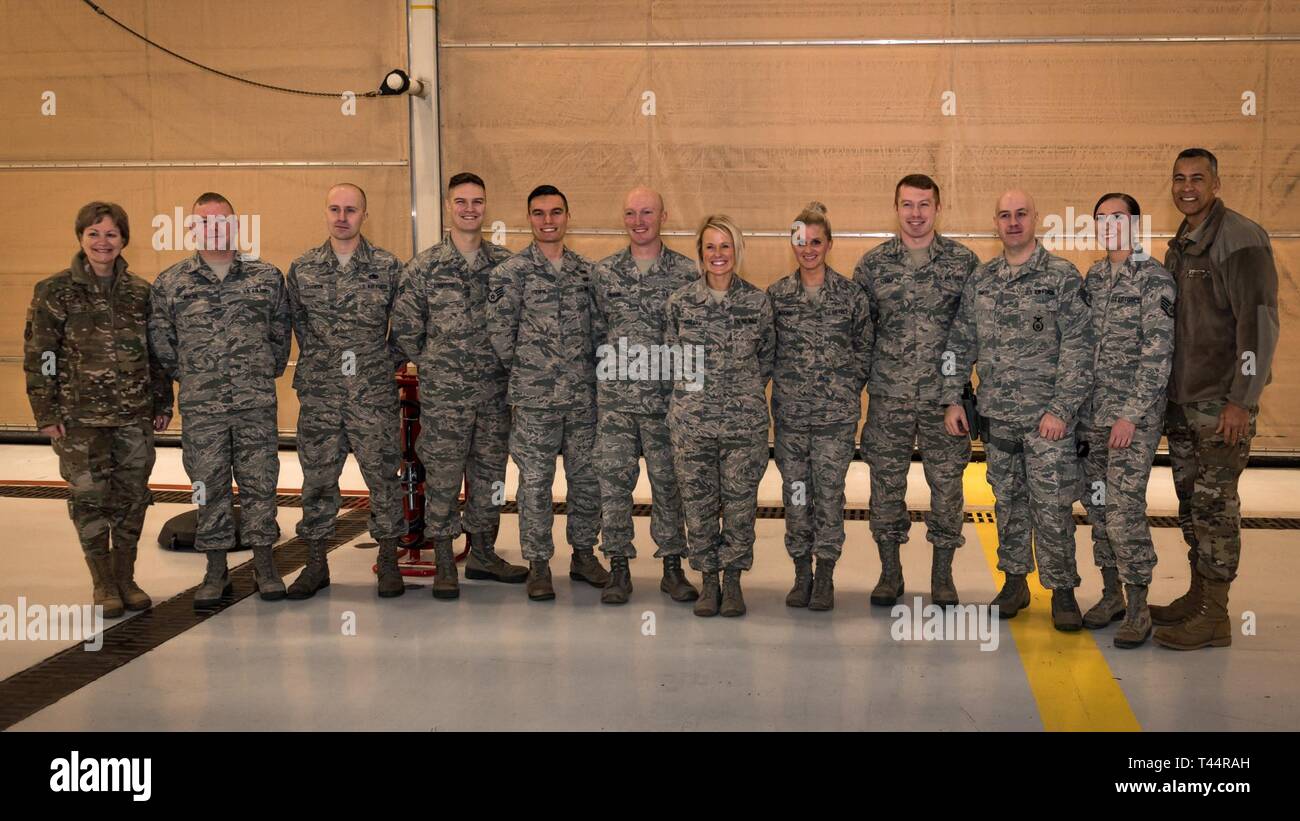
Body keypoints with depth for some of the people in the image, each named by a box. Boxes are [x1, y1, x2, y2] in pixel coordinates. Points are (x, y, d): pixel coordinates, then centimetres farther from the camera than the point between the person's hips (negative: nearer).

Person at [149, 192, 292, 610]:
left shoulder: (267, 277, 4)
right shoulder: (170, 282, 3)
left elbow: (281, 332, 10)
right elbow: (160, 339, 9)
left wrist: (267, 372, 8)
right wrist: (188, 376, 8)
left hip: (257, 405, 0)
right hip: (200, 407, 0)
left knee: (259, 483, 5)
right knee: (209, 487, 7)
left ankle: (264, 563, 18)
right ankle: (216, 571, 17)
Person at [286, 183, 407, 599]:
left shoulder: (388, 267, 0)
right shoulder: (302, 269, 5)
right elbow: (295, 323, 13)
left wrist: (391, 360, 2)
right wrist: (317, 362, 8)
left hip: (375, 394, -2)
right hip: (318, 395, 2)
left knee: (383, 475, 3)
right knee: (317, 478, 8)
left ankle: (388, 561, 15)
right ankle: (316, 562, 19)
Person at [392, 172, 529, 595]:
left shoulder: (505, 262, 4)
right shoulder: (423, 266, -3)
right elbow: (404, 327, 1)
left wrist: (504, 360, 4)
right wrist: (434, 363, 2)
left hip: (494, 390, 3)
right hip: (443, 393, -3)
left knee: (490, 472, 11)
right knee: (442, 476, 1)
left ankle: (483, 554, 24)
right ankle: (444, 563, 11)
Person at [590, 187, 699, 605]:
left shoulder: (686, 272, 2)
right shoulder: (604, 272, 7)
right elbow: (594, 332, 11)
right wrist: (603, 374, 6)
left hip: (667, 397, -1)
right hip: (614, 398, 1)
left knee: (668, 481, 6)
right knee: (613, 479, 2)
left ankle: (673, 566, 17)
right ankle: (618, 567, 12)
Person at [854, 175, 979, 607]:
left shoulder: (964, 261, 1)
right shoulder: (872, 263, 3)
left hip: (945, 393, -1)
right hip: (888, 395, 1)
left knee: (947, 480, 4)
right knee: (886, 480, 6)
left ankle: (942, 573, 18)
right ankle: (890, 569, 20)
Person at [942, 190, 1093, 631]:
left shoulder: (1062, 276, -5)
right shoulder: (980, 280, 9)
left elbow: (1078, 347, -9)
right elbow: (961, 343, 12)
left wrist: (1061, 409, -15)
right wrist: (952, 399, 4)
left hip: (1047, 416, -4)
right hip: (997, 415, 4)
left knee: (1052, 504, -2)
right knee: (1008, 501, 13)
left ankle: (1062, 589, 10)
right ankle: (1015, 581, 25)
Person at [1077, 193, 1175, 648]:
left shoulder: (1154, 278, -8)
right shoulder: (1093, 277, 12)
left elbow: (1157, 353, -13)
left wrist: (1131, 414, -18)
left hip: (1135, 413, -7)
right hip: (1092, 411, 7)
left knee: (1124, 506, -11)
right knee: (1098, 504, 10)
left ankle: (1138, 609, -2)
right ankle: (1111, 593, 22)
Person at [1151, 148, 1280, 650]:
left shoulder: (1240, 239, -10)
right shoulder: (1180, 246, 15)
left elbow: (1259, 320, -16)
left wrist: (1241, 400, -19)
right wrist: (1165, 393, 17)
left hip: (1223, 402, -8)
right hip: (1182, 401, 8)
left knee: (1215, 504, -4)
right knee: (1191, 504, 13)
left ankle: (1214, 617, 2)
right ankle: (1197, 597, 23)